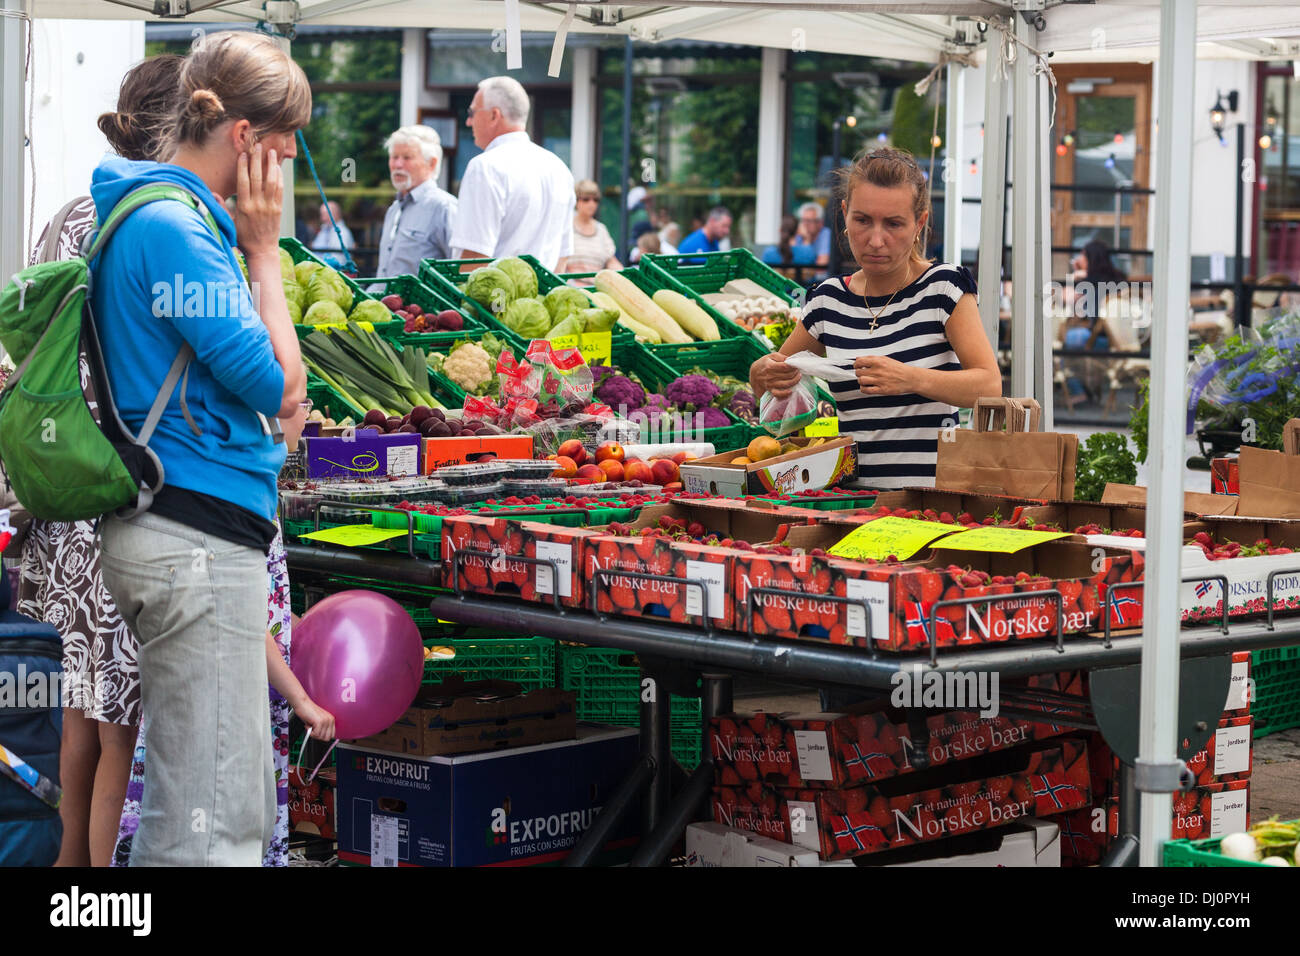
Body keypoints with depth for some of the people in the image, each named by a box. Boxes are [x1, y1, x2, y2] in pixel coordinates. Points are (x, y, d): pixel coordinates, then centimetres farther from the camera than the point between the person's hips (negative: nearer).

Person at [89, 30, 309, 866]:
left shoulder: (166, 215, 15)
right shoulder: (175, 229, -15)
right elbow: (281, 388, -14)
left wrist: (251, 249, 12)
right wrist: (264, 250, -6)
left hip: (181, 536, 11)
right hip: (201, 533, -11)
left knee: (244, 810, 17)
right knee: (216, 825, -7)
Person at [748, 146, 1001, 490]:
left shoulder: (944, 285, 1)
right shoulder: (828, 301, 11)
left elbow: (990, 386, -8)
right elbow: (762, 383, 24)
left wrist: (912, 378, -24)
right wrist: (766, 373, -1)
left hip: (931, 492, -4)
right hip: (853, 495, 4)